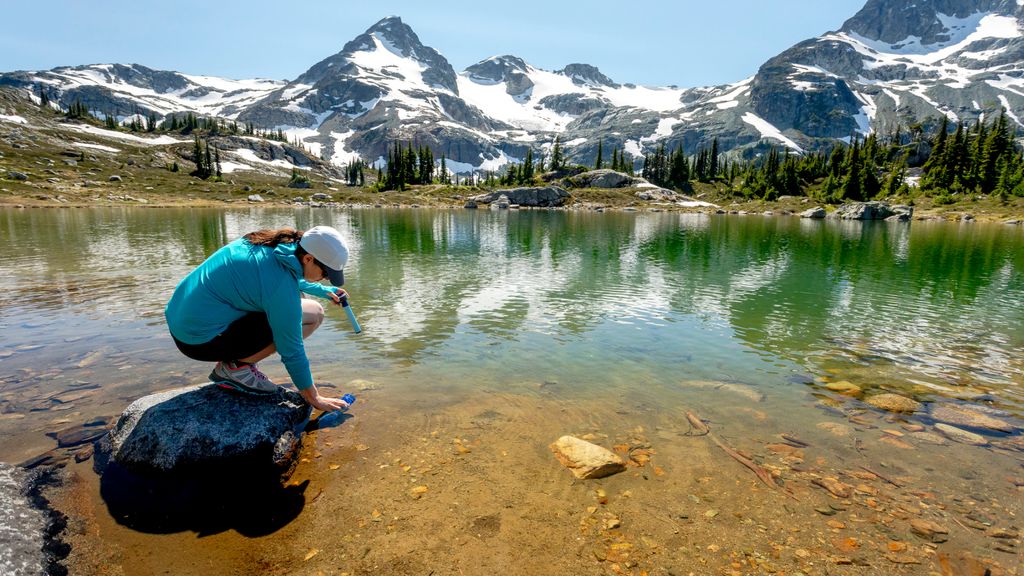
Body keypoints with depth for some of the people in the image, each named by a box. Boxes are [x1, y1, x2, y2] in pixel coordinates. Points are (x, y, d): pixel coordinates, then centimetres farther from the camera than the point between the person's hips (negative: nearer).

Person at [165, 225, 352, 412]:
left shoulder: (269, 244, 1)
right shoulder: (281, 286, -25)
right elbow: (292, 352, -17)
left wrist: (324, 291, 35)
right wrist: (314, 398, -6)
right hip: (202, 339, -10)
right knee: (313, 314, -14)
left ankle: (237, 360, 11)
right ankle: (236, 366, -5)